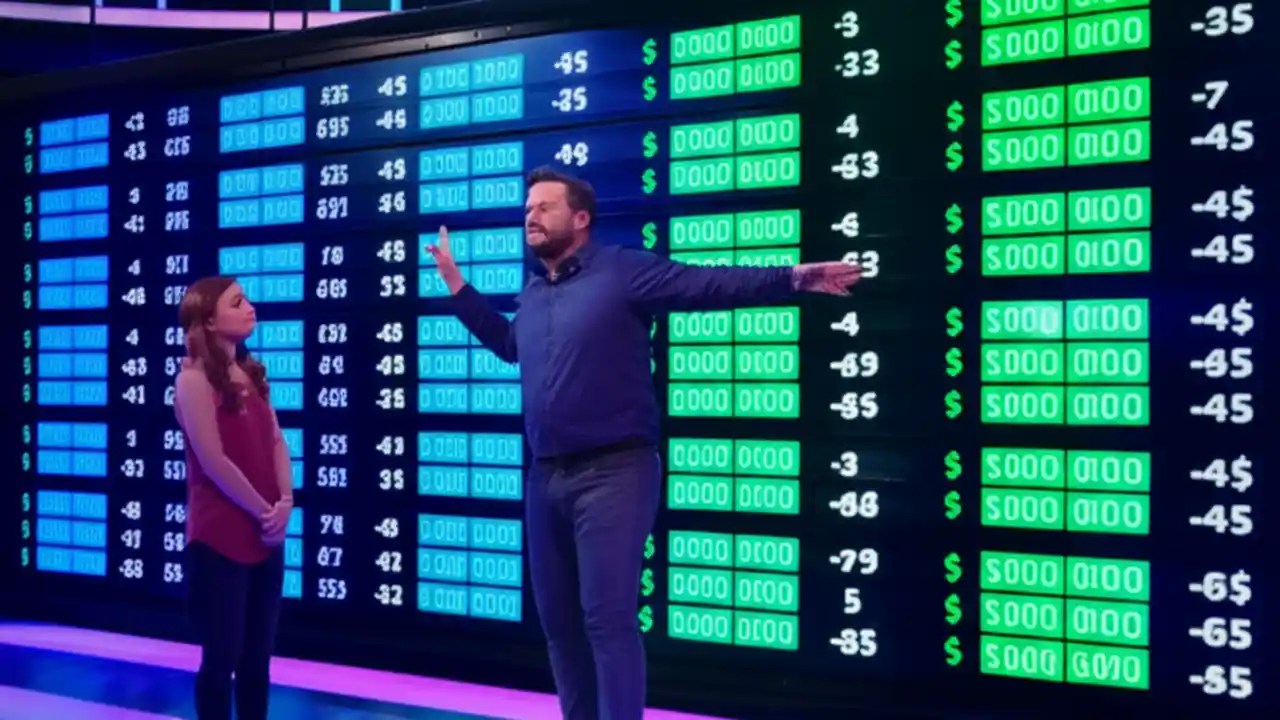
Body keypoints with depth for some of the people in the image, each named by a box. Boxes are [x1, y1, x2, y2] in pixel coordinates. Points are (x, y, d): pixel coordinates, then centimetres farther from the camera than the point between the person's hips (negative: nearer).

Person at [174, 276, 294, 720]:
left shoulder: (250, 373, 12)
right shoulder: (194, 379, -10)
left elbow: (275, 442, 9)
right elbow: (213, 462, -16)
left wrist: (285, 502, -6)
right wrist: (264, 511, -11)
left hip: (264, 538, 7)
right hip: (218, 541, -7)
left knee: (257, 656, 13)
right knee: (222, 657, 2)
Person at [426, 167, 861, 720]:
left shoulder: (623, 270, -4)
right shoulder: (532, 295, 18)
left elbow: (710, 283, -13)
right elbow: (507, 342, 39)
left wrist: (793, 278, -25)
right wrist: (455, 282, 36)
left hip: (612, 472, -7)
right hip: (545, 477, 8)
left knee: (607, 617, -10)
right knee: (558, 620, 12)